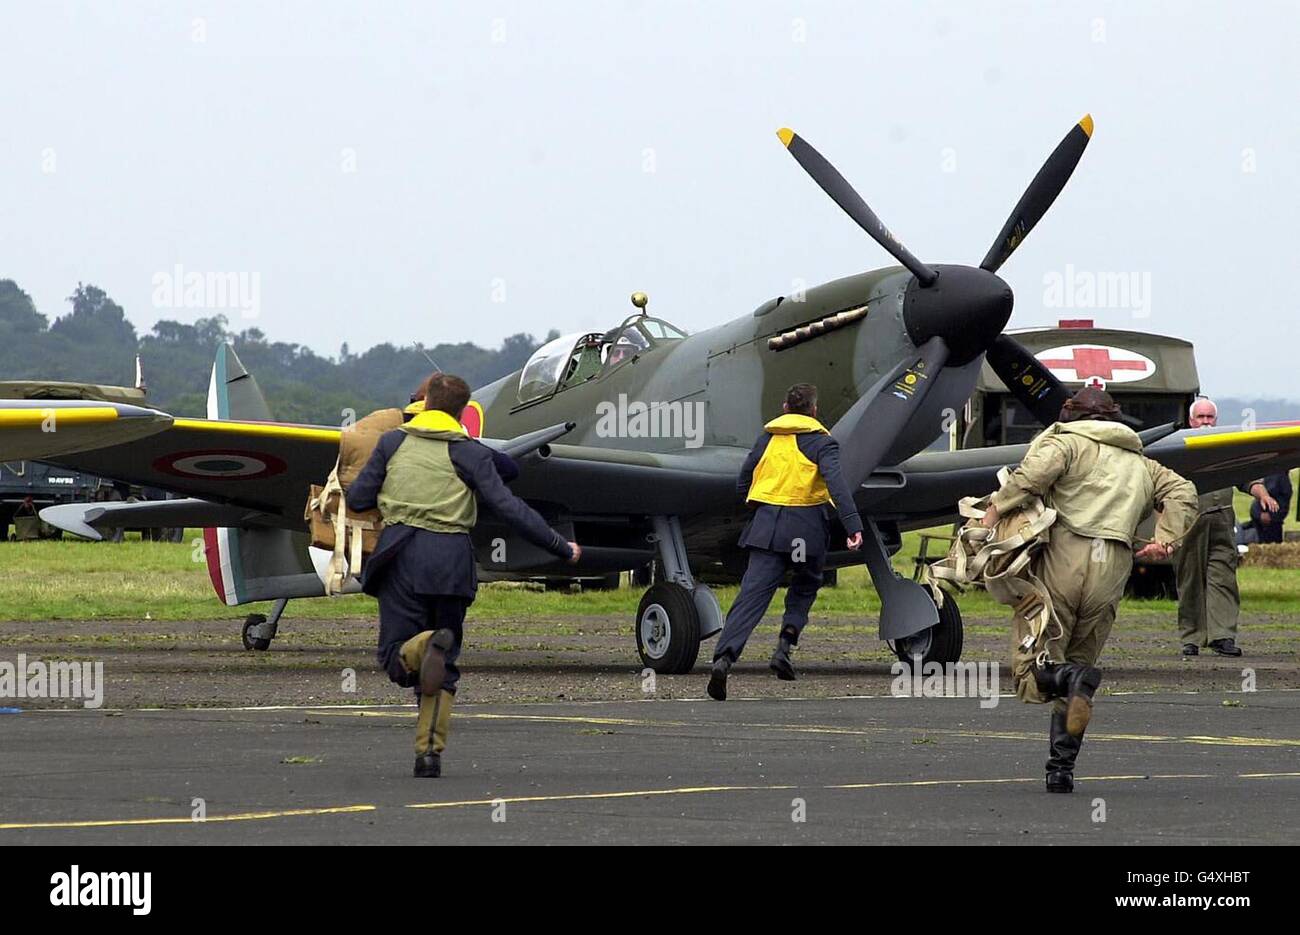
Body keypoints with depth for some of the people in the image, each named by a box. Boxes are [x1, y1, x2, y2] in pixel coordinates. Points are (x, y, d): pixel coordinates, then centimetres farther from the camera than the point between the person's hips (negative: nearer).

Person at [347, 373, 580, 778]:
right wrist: (560, 547, 1)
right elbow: (509, 508, -5)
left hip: (402, 554, 0)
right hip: (452, 559, 0)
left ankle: (428, 646, -33)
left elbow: (357, 499, 6)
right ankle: (430, 753, 0)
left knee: (397, 658, 1)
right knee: (443, 670, 10)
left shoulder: (393, 442, 7)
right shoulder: (470, 453, 2)